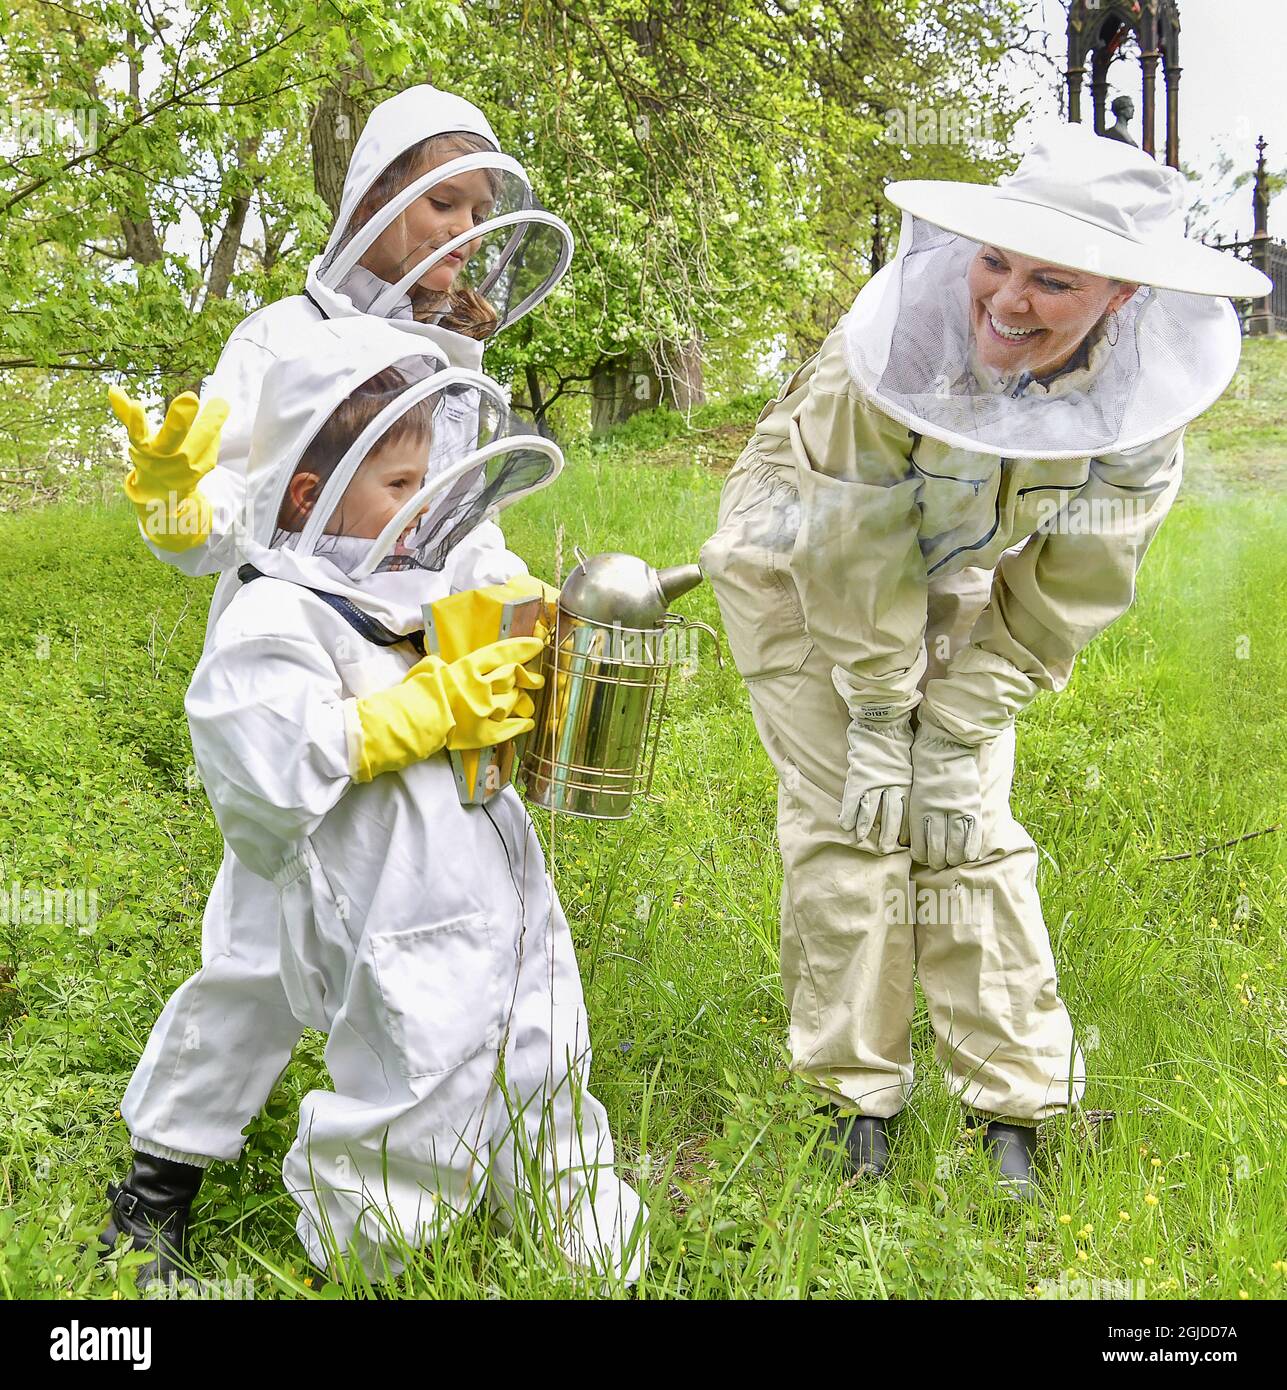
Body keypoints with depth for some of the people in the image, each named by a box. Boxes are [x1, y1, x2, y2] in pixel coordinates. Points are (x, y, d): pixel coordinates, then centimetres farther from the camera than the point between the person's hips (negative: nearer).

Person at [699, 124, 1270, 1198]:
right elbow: (851, 556, -25)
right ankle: (860, 1096, 7)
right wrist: (880, 720, -18)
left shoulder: (1143, 407, -23)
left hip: (946, 586, 3)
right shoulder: (898, 342, -35)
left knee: (966, 824, -2)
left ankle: (1015, 1103, 10)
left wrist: (957, 734, -13)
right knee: (847, 821, -8)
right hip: (804, 563, -3)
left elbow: (1060, 600, -12)